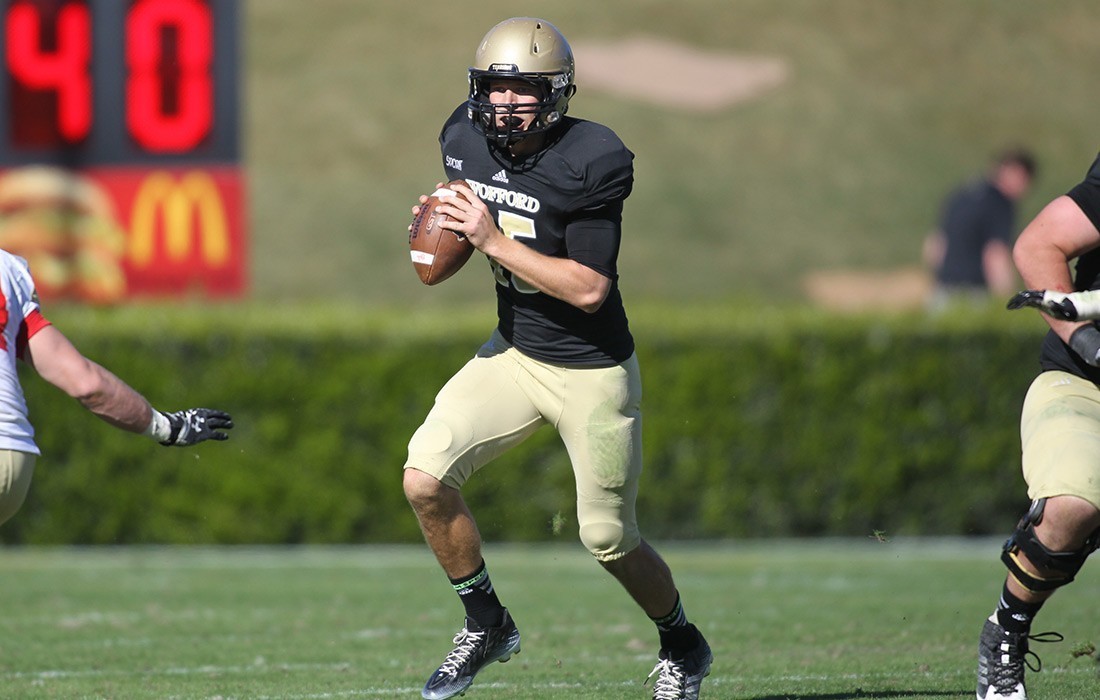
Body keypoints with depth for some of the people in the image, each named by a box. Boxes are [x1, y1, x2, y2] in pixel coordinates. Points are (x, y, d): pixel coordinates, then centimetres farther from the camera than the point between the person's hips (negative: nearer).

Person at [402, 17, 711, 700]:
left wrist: (492, 239, -27)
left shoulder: (590, 162, -23)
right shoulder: (465, 140, -5)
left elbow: (589, 288, -24)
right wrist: (442, 227, -7)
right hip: (513, 353, 5)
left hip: (593, 373, -5)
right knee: (425, 478, -14)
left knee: (609, 540, 4)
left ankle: (683, 644, 33)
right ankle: (487, 624, 7)